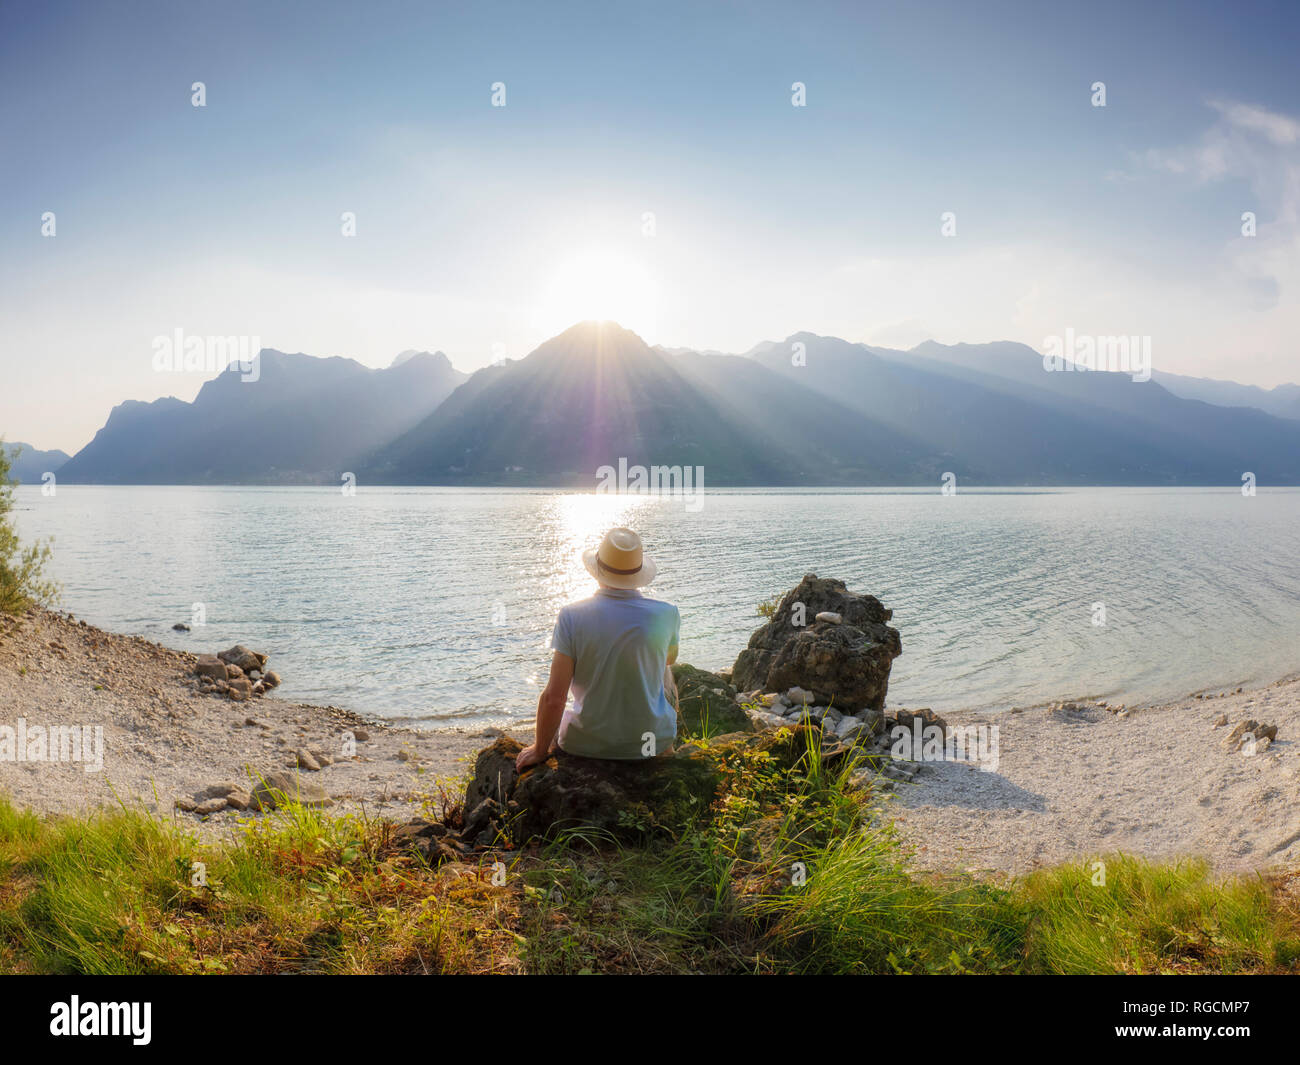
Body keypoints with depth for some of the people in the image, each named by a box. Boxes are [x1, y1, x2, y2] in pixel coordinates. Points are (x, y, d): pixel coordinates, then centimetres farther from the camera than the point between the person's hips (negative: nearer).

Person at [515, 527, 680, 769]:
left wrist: (540, 750, -2)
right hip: (653, 739, 1)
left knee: (556, 718, 34)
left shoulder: (571, 616, -19)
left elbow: (553, 698, -18)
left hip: (587, 744, -1)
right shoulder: (666, 614, -15)